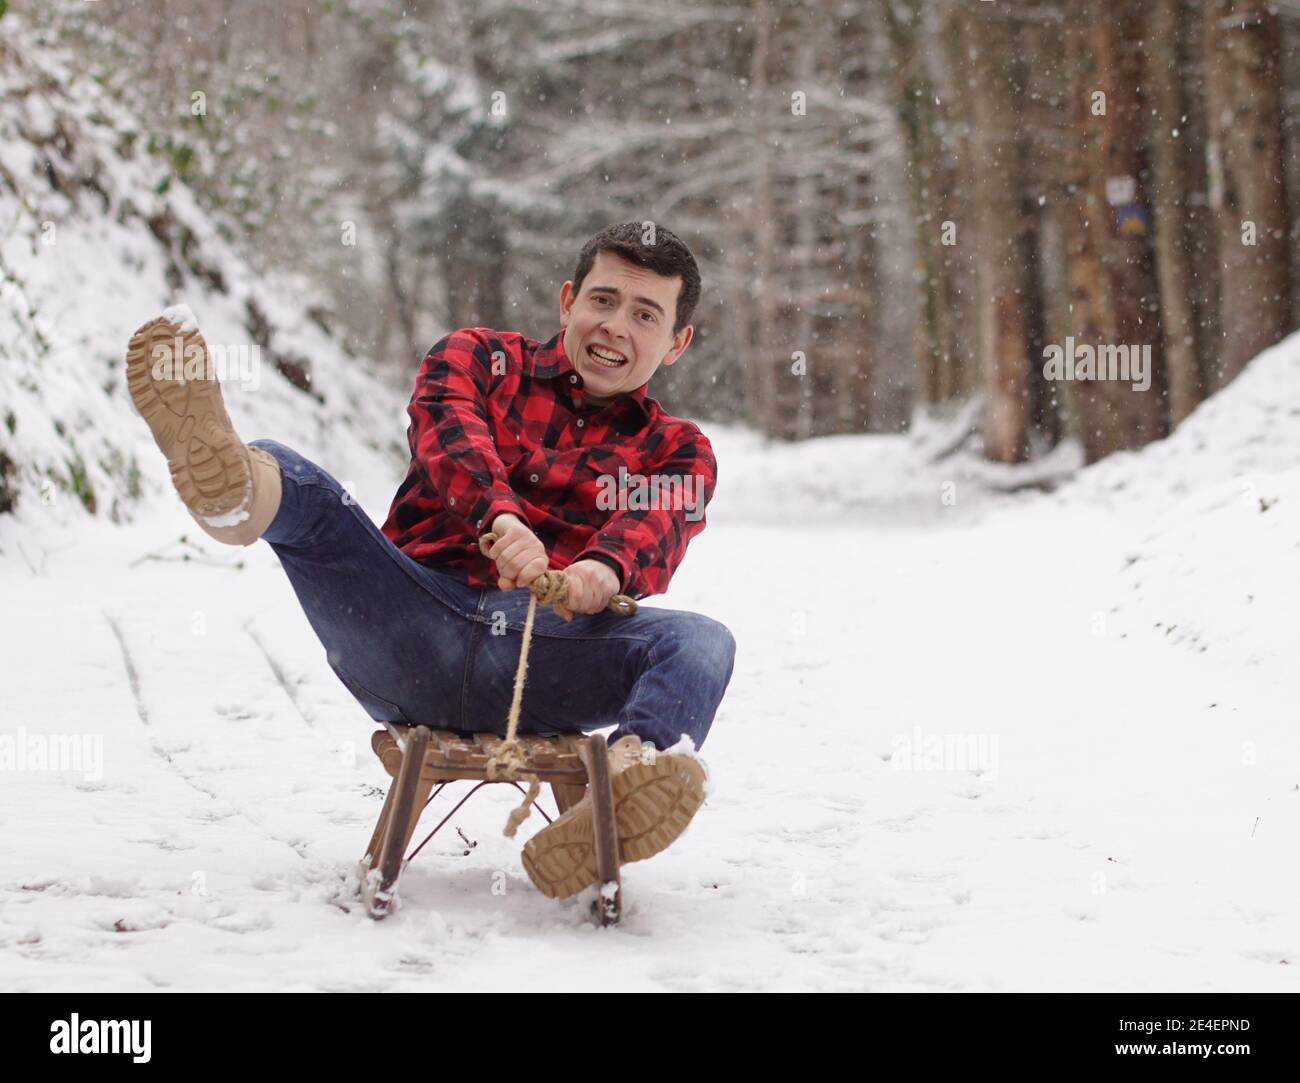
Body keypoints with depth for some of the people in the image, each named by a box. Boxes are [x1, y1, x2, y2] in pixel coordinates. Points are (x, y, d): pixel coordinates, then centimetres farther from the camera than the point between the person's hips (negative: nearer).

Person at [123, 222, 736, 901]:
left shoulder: (677, 453, 22)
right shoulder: (479, 359, 21)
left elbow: (654, 531, -3)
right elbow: (451, 432, -4)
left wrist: (605, 570, -29)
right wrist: (501, 517, -28)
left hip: (544, 658, 0)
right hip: (416, 631, 0)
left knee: (700, 642, -27)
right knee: (286, 479, -19)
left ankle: (632, 775, -58)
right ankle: (227, 488, -57)